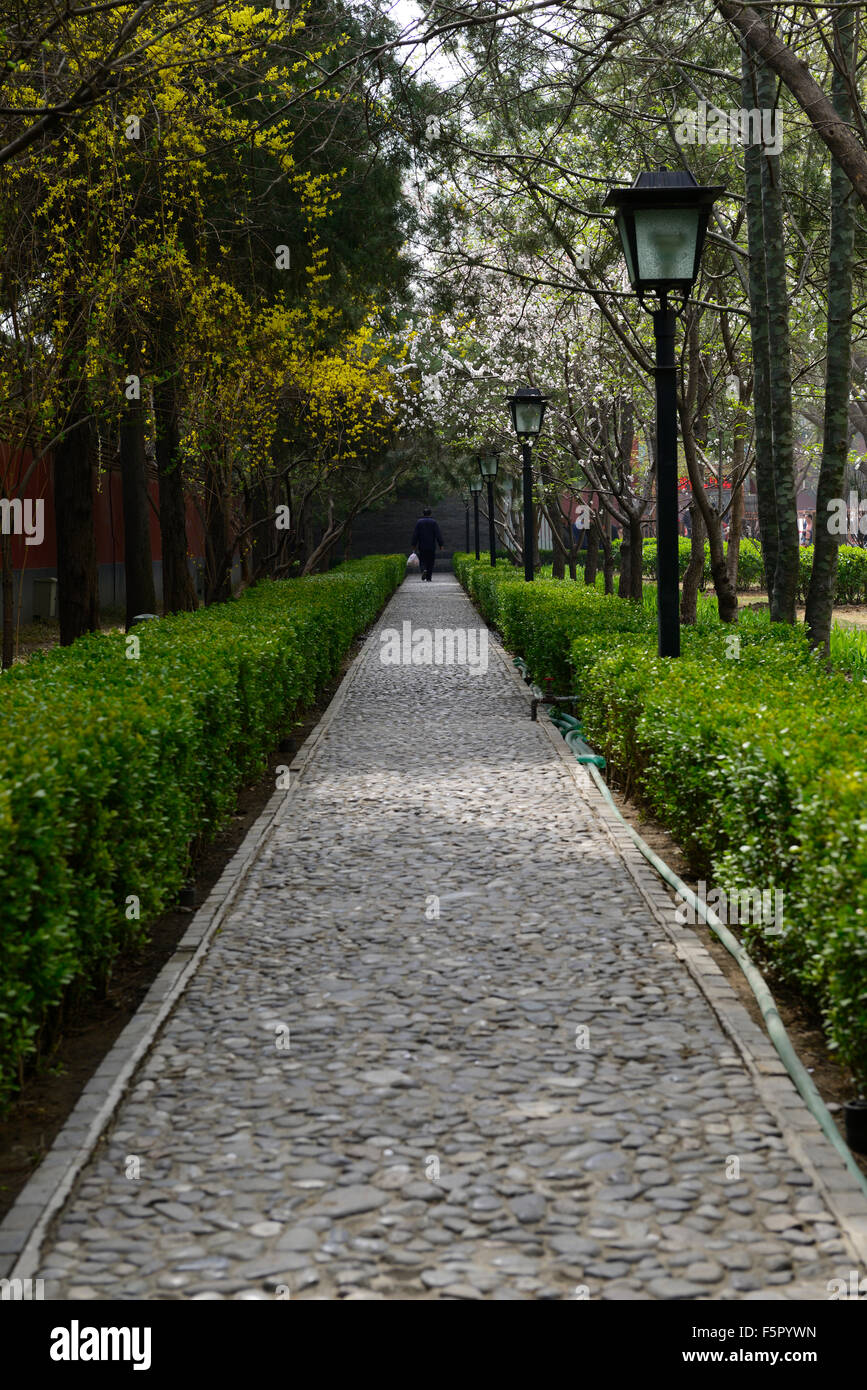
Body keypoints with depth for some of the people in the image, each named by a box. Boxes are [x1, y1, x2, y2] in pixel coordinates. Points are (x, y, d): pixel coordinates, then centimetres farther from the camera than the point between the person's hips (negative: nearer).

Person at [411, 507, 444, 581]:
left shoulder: (419, 522, 1)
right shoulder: (434, 522, 0)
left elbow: (415, 535, 0)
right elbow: (438, 535, -4)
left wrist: (414, 545, 4)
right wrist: (441, 544, -2)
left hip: (422, 546, 0)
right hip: (431, 546, 0)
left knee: (423, 560, 8)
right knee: (430, 562, 6)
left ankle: (424, 569, -24)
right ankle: (428, 578, 3)